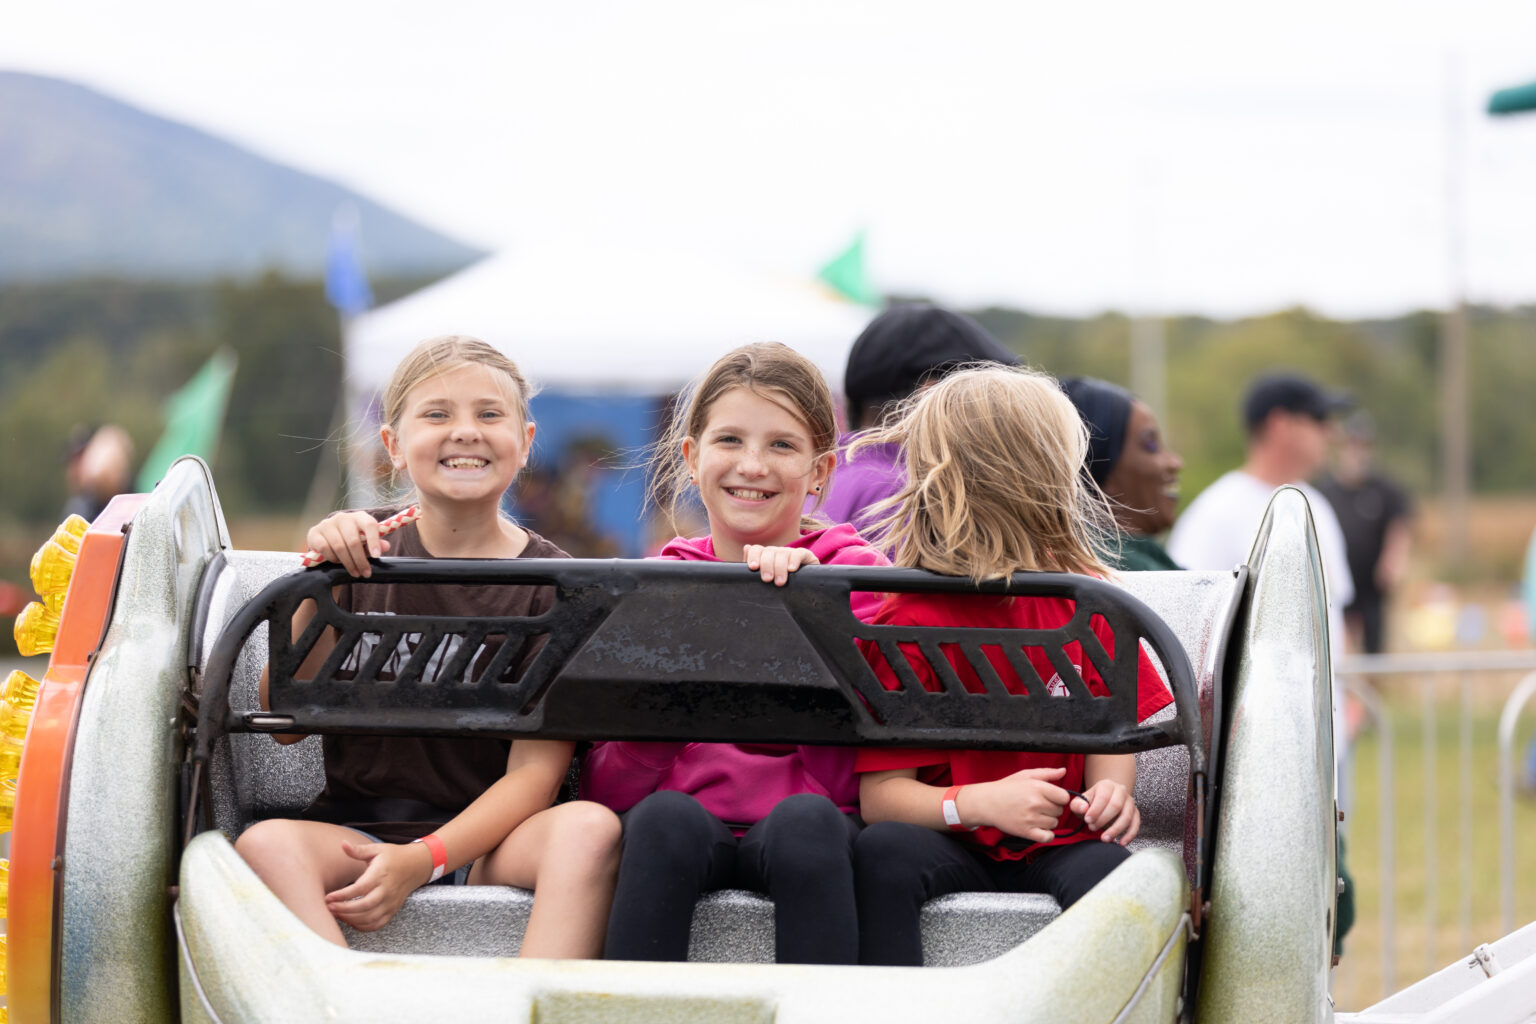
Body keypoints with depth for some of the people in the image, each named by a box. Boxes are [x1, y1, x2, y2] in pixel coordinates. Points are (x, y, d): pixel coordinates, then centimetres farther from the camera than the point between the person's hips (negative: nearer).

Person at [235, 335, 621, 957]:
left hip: (484, 837, -1)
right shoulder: (361, 551, 7)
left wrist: (425, 858, -20)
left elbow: (536, 771, -5)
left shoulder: (550, 581, 2)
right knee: (265, 843, -32)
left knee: (590, 827, -32)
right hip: (355, 830, 1)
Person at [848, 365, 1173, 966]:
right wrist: (981, 803, -27)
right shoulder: (907, 624, -6)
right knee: (881, 850, -35)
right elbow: (880, 794, -10)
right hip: (953, 847, -2)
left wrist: (1111, 791, -10)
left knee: (1109, 871, -33)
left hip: (1058, 844, 2)